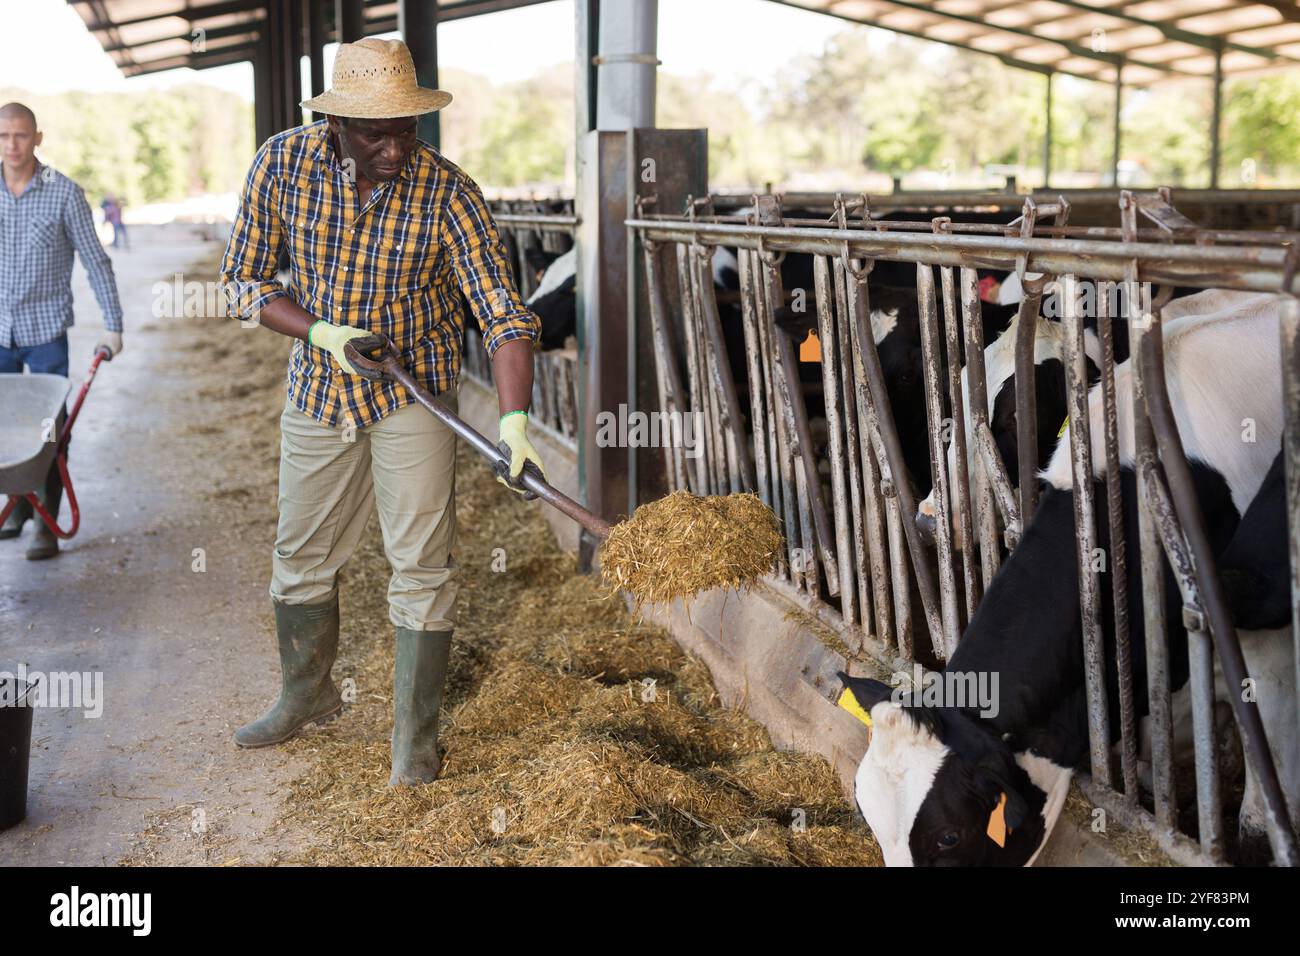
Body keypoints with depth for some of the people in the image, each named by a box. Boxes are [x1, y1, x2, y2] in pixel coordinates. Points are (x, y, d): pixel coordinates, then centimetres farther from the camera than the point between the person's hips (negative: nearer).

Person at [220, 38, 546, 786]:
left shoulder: (447, 192, -21)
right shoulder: (284, 163, -13)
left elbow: (503, 312, -24)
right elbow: (244, 280, -4)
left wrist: (515, 420, -38)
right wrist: (321, 331, -21)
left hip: (414, 394, -3)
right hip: (318, 390, 3)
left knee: (422, 568, -2)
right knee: (302, 556, 17)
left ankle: (416, 739, 13)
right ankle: (308, 696, 41)